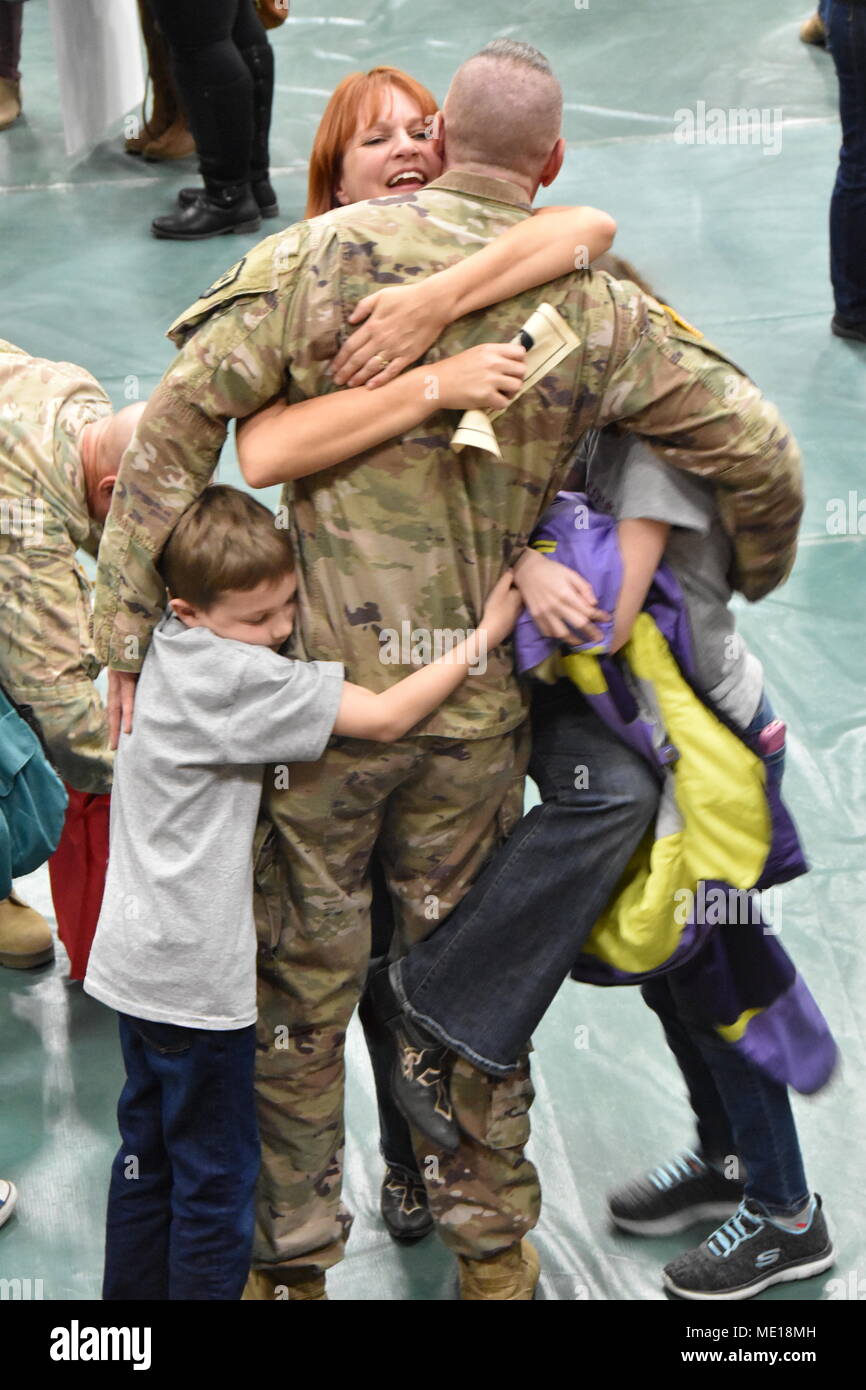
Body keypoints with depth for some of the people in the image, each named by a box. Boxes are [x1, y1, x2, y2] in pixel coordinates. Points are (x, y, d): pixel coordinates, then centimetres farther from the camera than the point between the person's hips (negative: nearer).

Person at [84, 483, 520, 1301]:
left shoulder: (161, 650, 1)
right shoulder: (238, 677, -23)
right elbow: (386, 717, -23)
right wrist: (484, 636, -14)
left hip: (135, 957, 9)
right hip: (197, 979, -9)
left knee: (147, 1152, 21)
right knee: (215, 1177, 5)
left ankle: (133, 1294, 32)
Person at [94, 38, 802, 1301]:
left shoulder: (326, 254, -5)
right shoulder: (594, 308, -1)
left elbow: (180, 420, -11)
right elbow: (758, 452, -1)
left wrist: (130, 627, -7)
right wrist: (750, 580, 20)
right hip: (478, 707, 2)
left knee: (299, 979, 13)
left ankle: (290, 1254, 27)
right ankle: (493, 1246, 33)